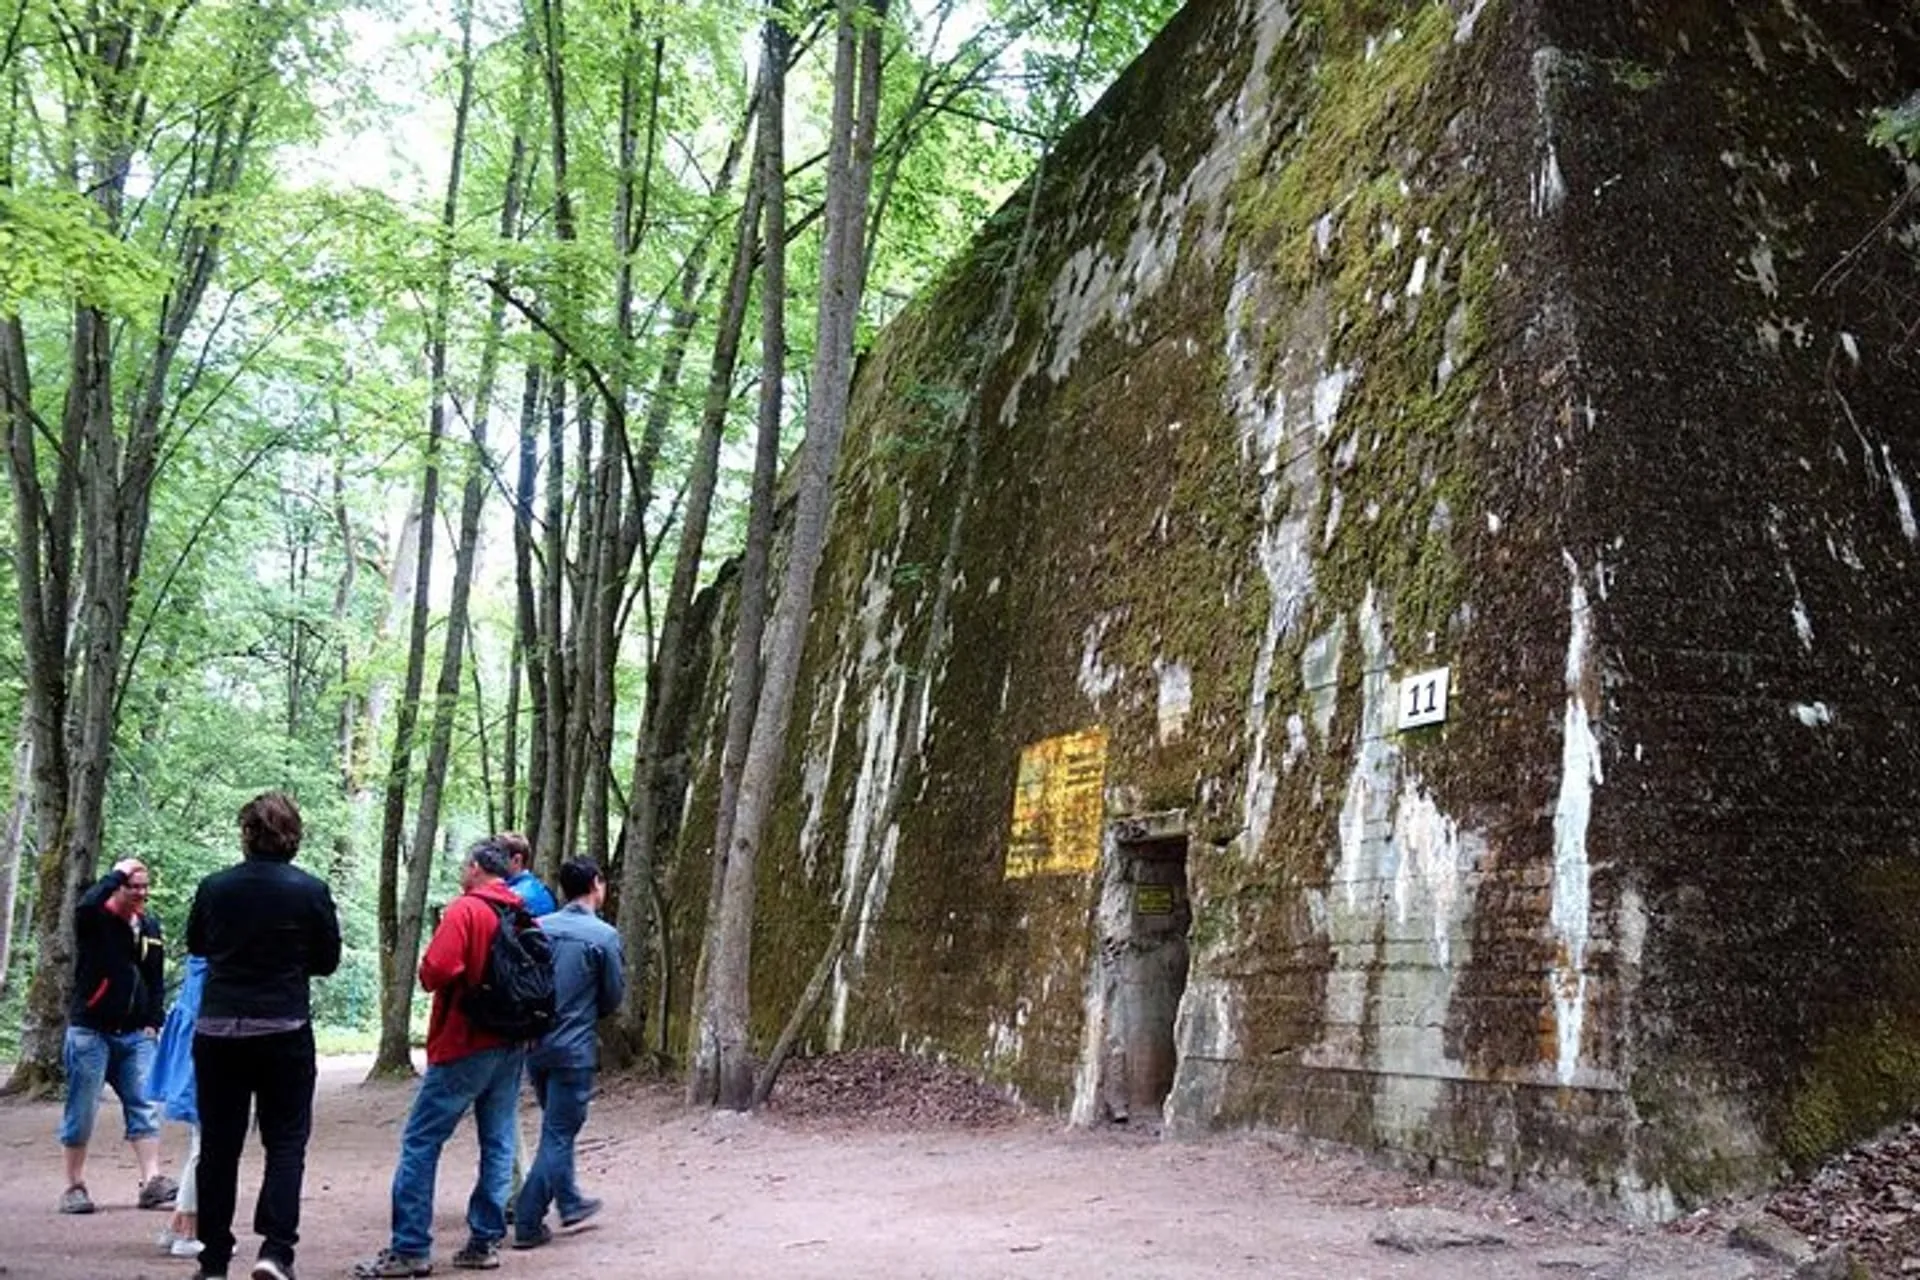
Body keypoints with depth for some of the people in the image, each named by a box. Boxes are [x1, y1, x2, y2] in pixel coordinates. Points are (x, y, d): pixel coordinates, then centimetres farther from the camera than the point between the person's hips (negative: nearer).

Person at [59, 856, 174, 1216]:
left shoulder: (151, 925, 10)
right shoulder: (96, 920, -6)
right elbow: (85, 906, -33)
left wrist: (153, 1023, 6)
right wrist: (118, 873, -21)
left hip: (136, 1036, 5)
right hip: (91, 1033, -5)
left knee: (145, 1108, 1)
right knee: (81, 1111, 1)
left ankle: (152, 1183, 1)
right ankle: (74, 1187, 13)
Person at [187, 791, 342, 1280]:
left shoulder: (214, 887, -3)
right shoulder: (311, 891, -9)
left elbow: (196, 945, 15)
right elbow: (327, 961, 2)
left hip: (217, 1031, 2)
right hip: (284, 1032, -2)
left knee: (218, 1146, 11)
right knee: (286, 1142, 6)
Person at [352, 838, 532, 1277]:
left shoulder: (465, 910, -11)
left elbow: (435, 971, -21)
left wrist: (430, 976, 0)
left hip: (465, 1044, -7)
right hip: (513, 1044, 7)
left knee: (421, 1142, 0)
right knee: (498, 1143, 10)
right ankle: (486, 1241, 13)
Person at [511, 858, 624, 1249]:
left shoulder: (539, 928, 0)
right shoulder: (604, 935, -12)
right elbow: (614, 997, -3)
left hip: (535, 1045, 6)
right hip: (575, 1049, -5)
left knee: (557, 1128, 21)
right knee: (558, 1134, 3)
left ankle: (569, 1202, 32)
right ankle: (528, 1224, 3)